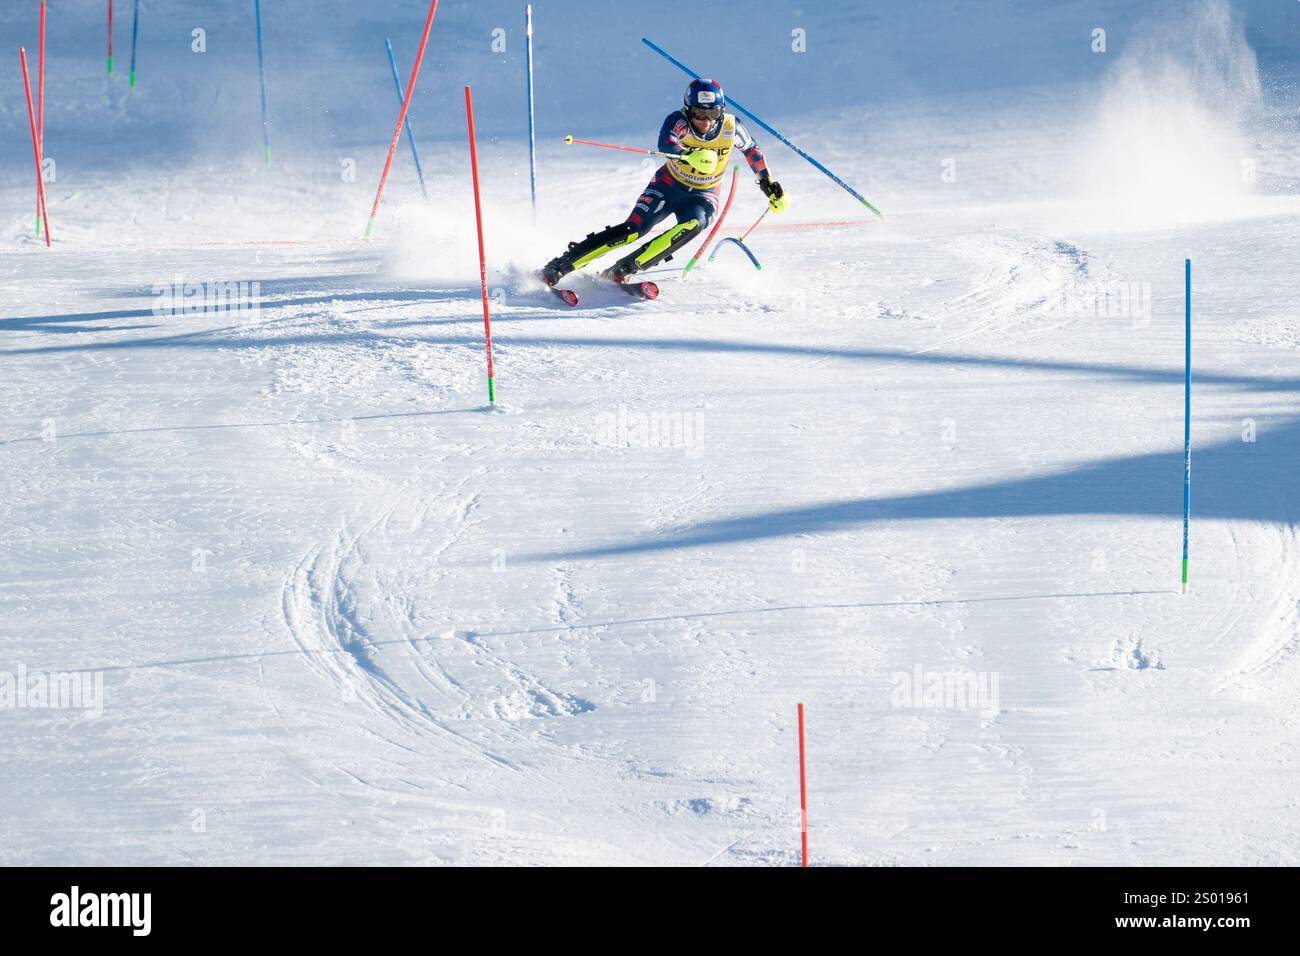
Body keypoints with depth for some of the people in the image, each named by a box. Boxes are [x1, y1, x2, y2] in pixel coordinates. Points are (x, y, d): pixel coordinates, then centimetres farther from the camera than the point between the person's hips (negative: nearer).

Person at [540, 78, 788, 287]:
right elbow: (665, 144, -47)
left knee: (692, 225, -32)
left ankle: (626, 268, -33)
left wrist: (769, 184, 9)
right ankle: (559, 267, -14)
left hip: (703, 196, 2)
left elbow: (752, 150, 6)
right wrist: (691, 156, -67)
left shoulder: (730, 127, -16)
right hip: (669, 185, -2)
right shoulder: (679, 121, -25)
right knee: (633, 230, -19)